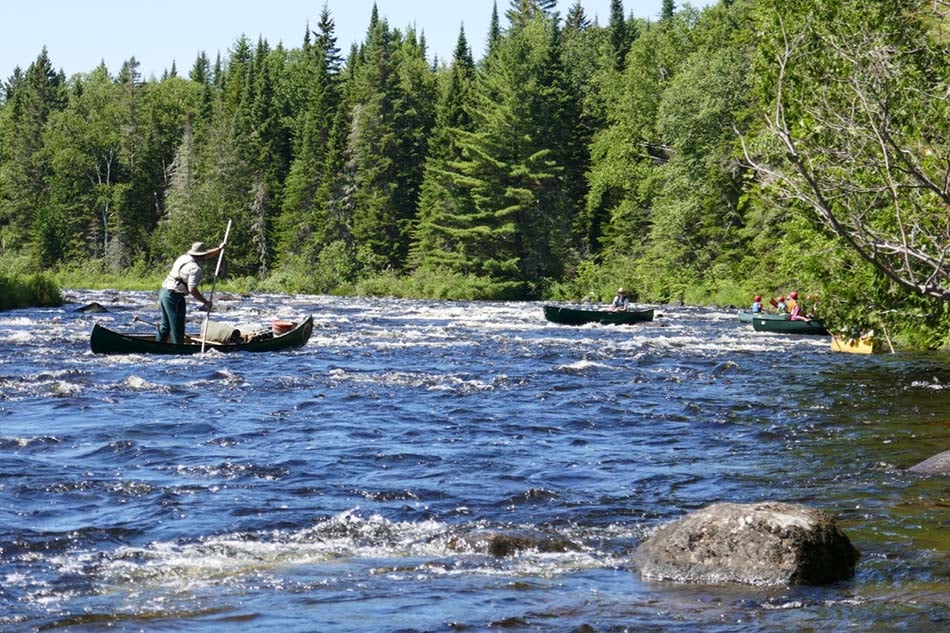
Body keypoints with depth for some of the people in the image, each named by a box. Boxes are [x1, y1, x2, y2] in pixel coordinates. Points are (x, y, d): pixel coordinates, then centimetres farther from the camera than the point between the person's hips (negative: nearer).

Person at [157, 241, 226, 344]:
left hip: (163, 291, 9)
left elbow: (204, 256, 29)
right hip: (174, 296, -9)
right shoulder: (195, 268, -16)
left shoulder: (185, 257, 11)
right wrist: (206, 302, -13)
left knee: (165, 325, 17)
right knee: (177, 327, -2)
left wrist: (219, 249, 32)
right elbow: (192, 290, -22)